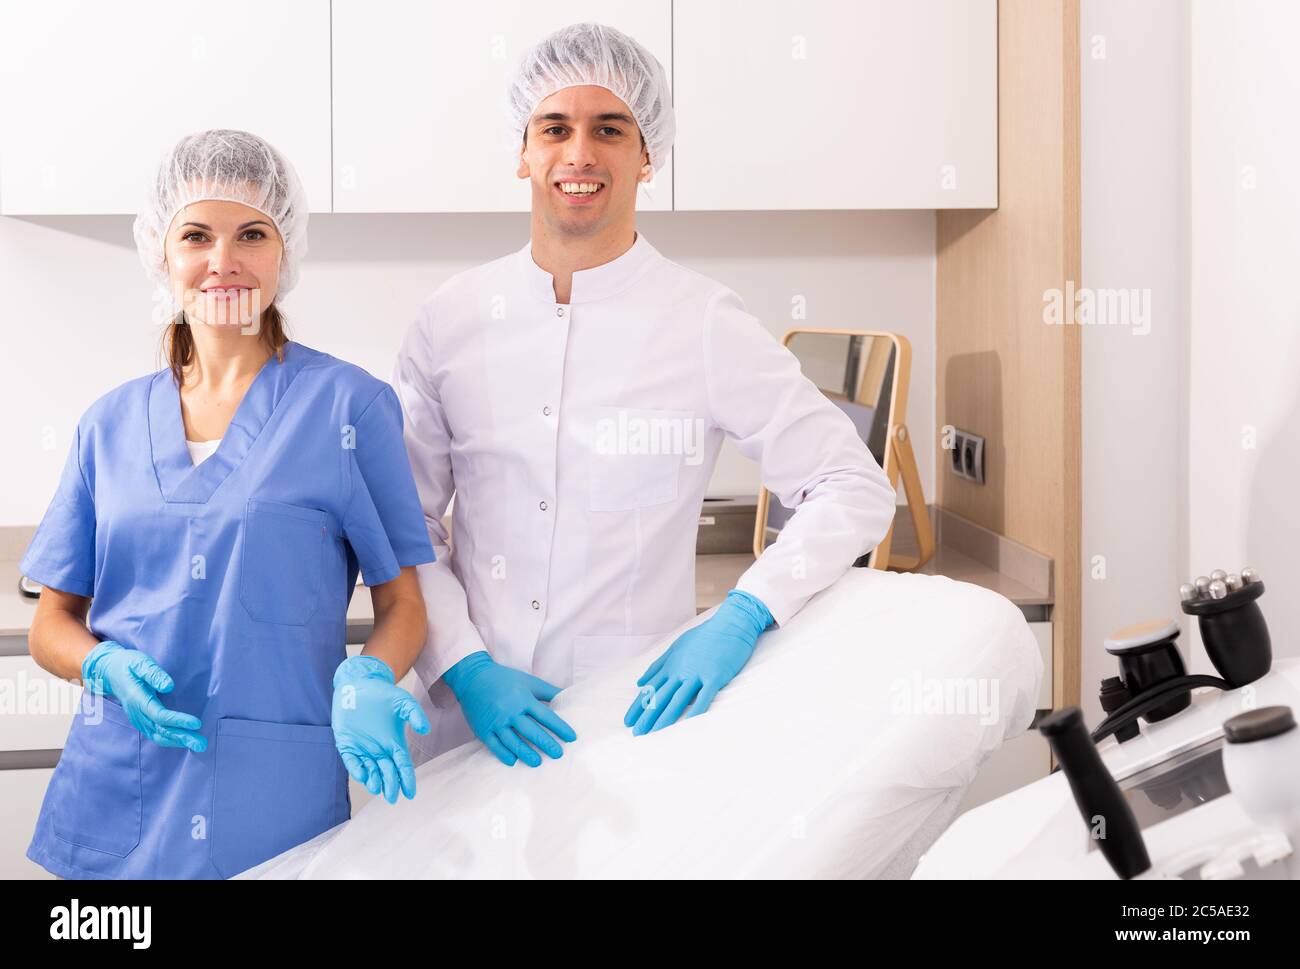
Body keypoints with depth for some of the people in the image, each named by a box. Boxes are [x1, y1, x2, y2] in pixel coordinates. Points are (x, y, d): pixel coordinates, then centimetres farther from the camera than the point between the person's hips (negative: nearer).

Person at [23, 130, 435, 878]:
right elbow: (54, 621, 11)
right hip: (115, 793, 3)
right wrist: (108, 667, -10)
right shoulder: (112, 423, 7)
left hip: (275, 796, -3)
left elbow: (403, 606, 0)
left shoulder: (348, 405, -3)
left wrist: (366, 681, -20)